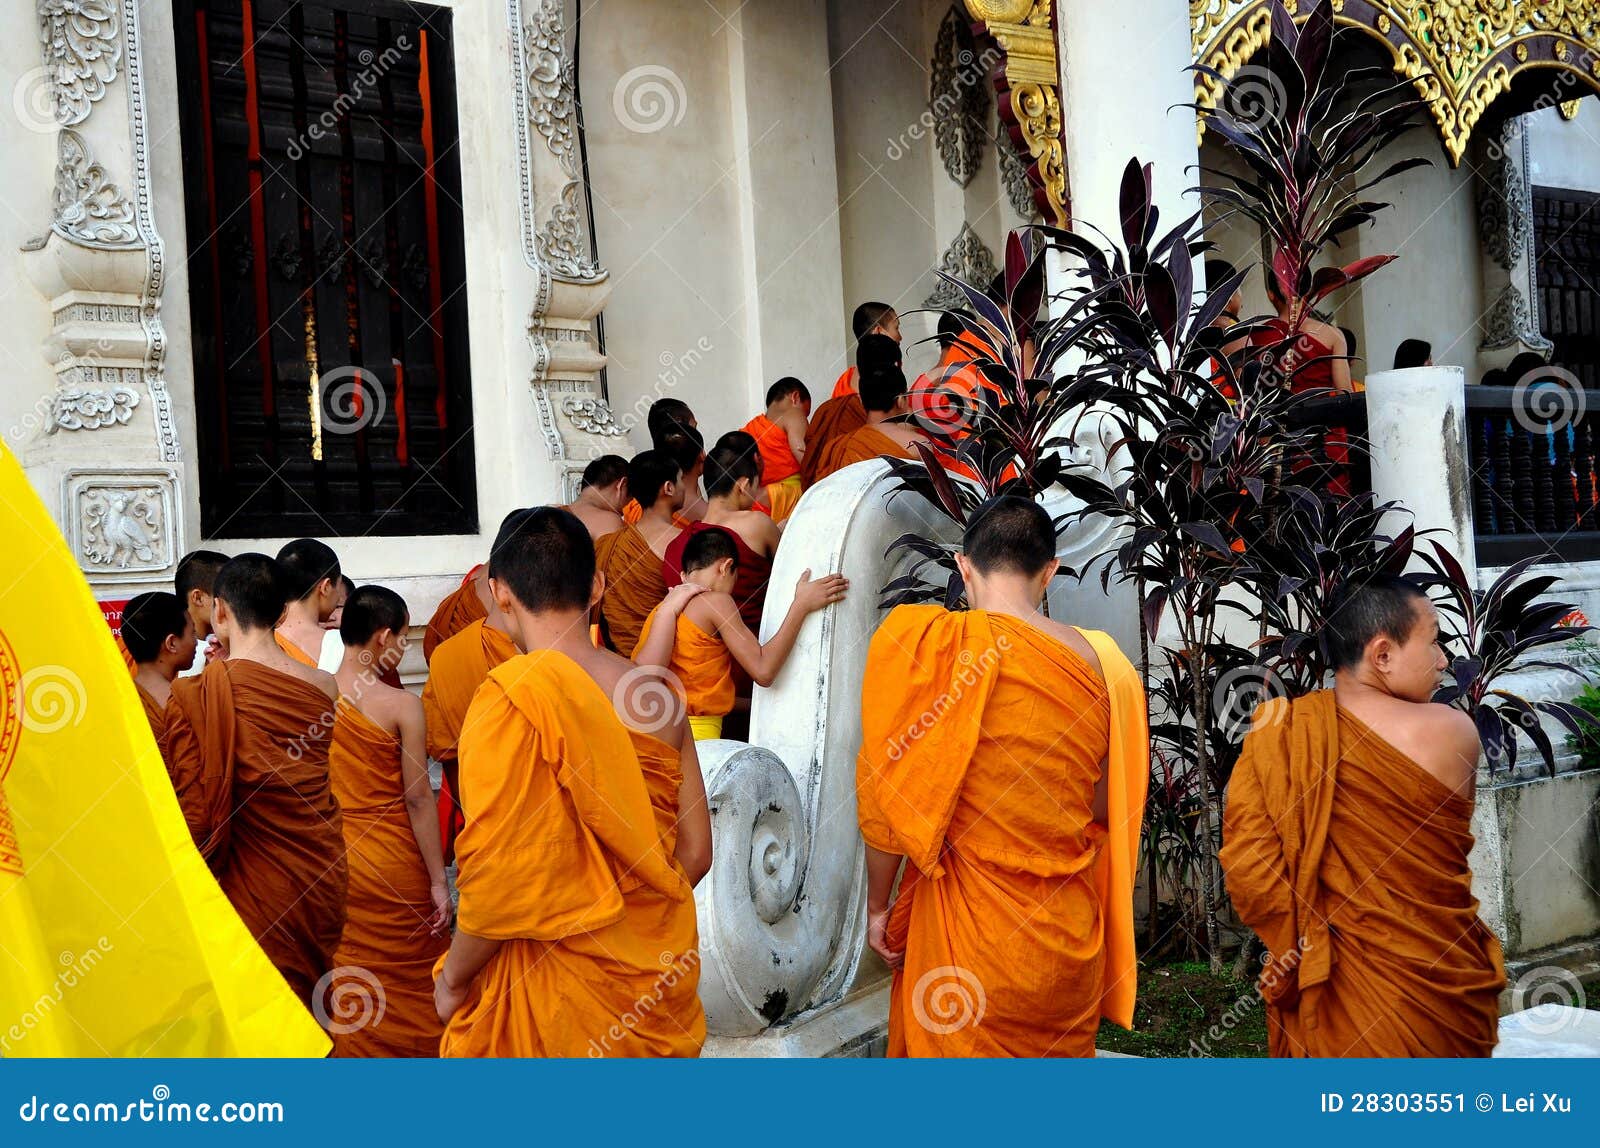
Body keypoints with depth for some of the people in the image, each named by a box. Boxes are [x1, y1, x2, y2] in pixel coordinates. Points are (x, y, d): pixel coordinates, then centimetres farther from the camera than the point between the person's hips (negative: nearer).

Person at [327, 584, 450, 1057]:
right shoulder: (402, 704, -13)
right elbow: (417, 798, -12)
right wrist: (438, 881, -7)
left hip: (332, 857, 4)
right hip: (394, 864, -4)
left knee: (344, 985, 15)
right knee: (407, 985, 11)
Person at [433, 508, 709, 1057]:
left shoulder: (514, 696, -17)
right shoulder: (653, 694, -1)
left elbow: (499, 877, -18)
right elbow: (695, 851, 4)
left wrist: (453, 981, -4)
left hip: (553, 987, -5)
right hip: (659, 988, 5)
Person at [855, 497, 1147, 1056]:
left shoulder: (919, 644, -12)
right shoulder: (1101, 660, -3)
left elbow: (888, 796, -8)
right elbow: (1108, 809, 5)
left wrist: (878, 905, 4)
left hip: (967, 924, -3)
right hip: (1071, 927, 3)